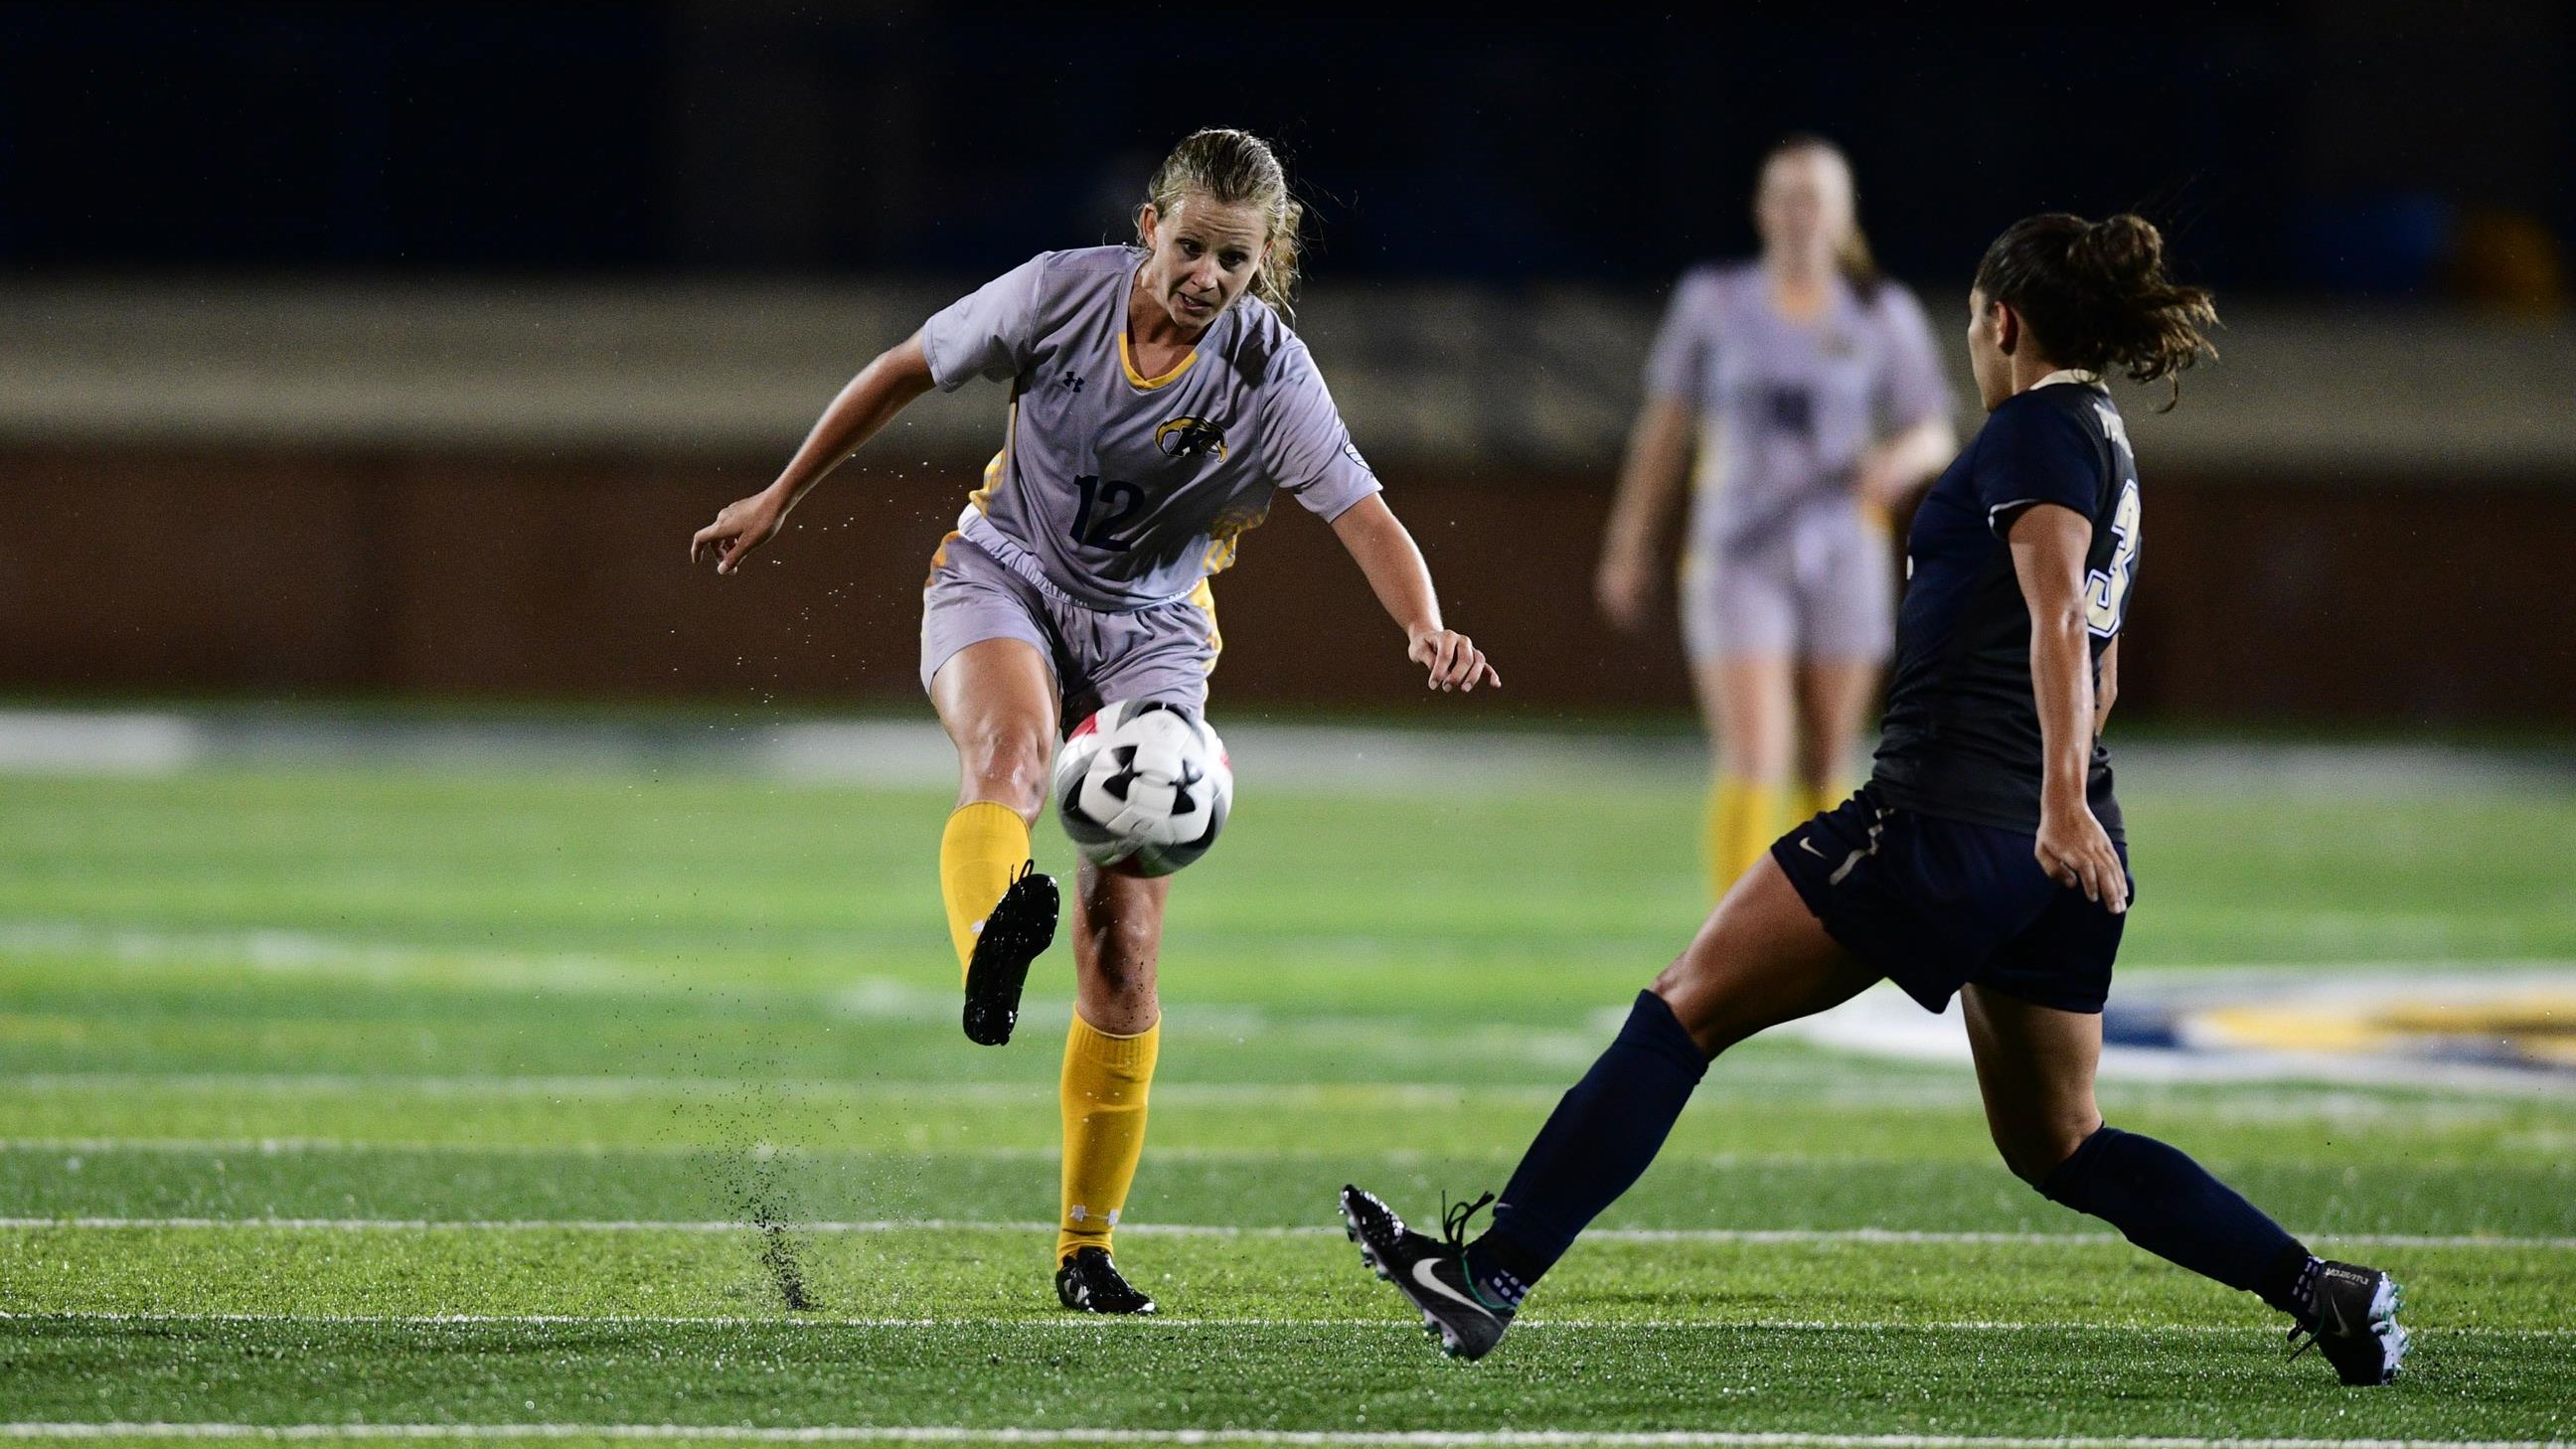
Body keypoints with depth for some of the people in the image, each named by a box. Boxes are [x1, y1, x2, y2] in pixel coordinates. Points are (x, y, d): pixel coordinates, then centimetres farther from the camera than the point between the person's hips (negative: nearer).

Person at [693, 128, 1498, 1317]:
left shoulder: (1270, 376, -16)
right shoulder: (1059, 293, -15)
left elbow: (1367, 521, -22)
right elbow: (905, 372, 0)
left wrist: (1427, 629, -42)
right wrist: (778, 500, 7)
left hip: (1148, 633, 1)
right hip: (1003, 577, -1)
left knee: (1126, 947, -6)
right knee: (1010, 744, -38)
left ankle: (1086, 1249, 7)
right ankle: (992, 943, -71)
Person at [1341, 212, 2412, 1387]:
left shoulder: (2034, 430, -7)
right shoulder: (2107, 448, 21)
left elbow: (2058, 620, -20)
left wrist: (2061, 804, -30)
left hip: (1948, 812, -9)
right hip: (2055, 848, 9)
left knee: (1690, 1007, -5)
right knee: (2054, 1146, 14)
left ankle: (1490, 1273, -9)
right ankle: (2320, 1289, 2)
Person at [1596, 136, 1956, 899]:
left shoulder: (1885, 316, 3)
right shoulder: (1713, 303, 1)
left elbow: (1935, 436, 7)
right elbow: (1664, 428, 9)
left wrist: (1900, 460, -17)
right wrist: (1628, 546, 10)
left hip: (1842, 563, 2)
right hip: (1737, 560, -2)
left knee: (1823, 771, 9)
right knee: (1751, 763, -15)